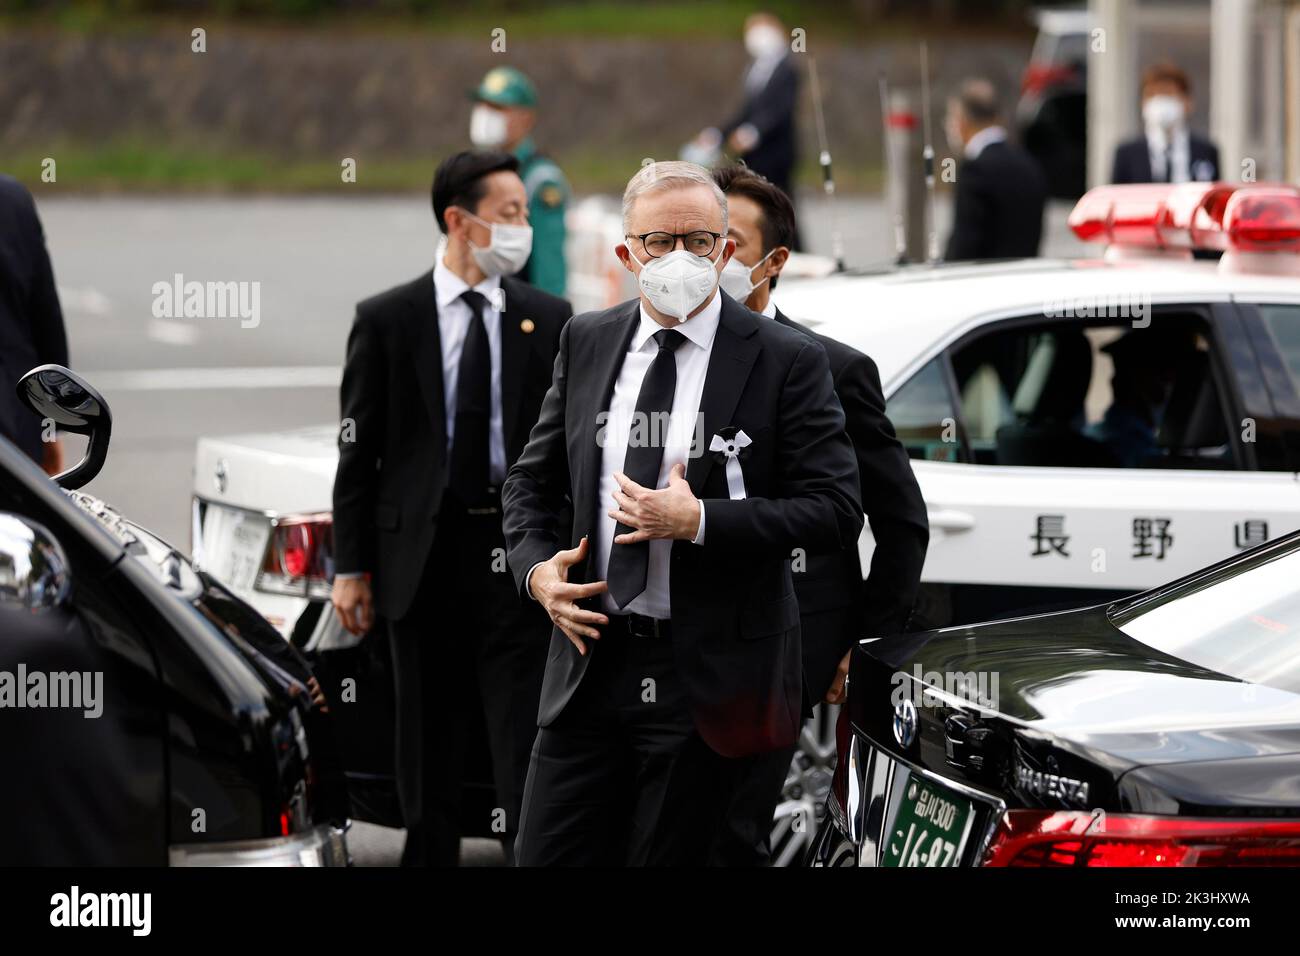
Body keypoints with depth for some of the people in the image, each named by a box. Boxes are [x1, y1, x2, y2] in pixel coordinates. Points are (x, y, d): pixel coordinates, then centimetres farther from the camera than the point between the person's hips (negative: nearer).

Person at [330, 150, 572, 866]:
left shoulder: (548, 320, 5)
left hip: (517, 556, 0)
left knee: (523, 737, -4)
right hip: (423, 551, 0)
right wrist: (351, 567, -2)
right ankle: (429, 854, 20)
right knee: (427, 744, 10)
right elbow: (359, 451, 1)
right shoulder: (387, 320, 0)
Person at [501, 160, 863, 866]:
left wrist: (700, 521, -18)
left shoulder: (787, 361, -5)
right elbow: (532, 480, 18)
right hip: (592, 656, 4)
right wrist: (536, 567, -2)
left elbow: (836, 512, -9)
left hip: (707, 675, -4)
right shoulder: (586, 343, 9)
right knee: (546, 857, 2)